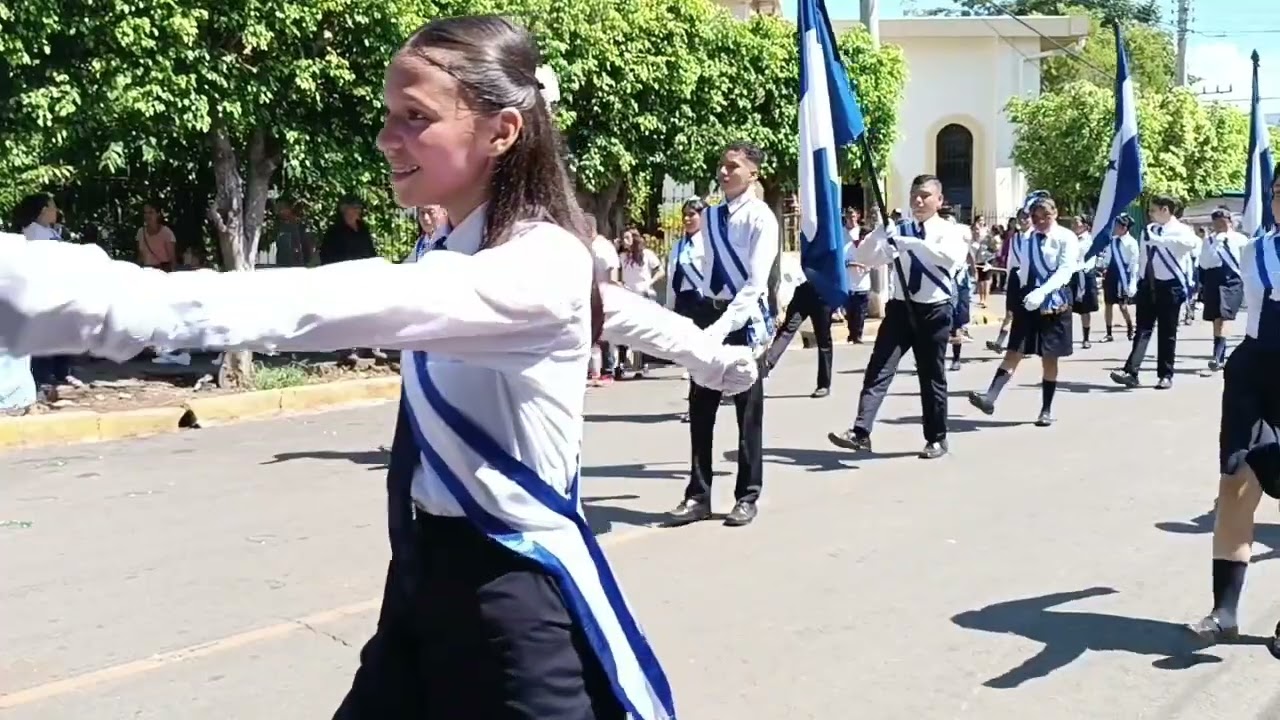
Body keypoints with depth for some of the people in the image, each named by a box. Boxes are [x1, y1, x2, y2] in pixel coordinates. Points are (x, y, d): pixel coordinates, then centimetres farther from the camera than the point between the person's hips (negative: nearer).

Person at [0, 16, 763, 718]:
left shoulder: (542, 263, -21)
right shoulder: (454, 252, 5)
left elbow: (365, 304, -38)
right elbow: (603, 304, 21)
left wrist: (100, 297, -49)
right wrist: (708, 352, 37)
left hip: (513, 590, -8)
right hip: (424, 573, 8)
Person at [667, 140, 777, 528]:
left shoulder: (761, 218, -11)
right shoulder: (710, 215, 8)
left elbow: (756, 283, -19)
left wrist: (723, 327, -27)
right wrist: (706, 320, 11)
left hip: (745, 316, -6)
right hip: (709, 311, 6)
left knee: (748, 411, 6)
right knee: (700, 409, 8)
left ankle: (747, 497, 18)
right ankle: (698, 496, 17)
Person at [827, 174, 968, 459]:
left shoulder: (948, 231, -3)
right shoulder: (899, 230, 7)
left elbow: (952, 257, -27)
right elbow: (864, 258, 1)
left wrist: (913, 244, -34)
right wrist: (879, 231, -15)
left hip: (934, 311, -3)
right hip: (901, 307, 3)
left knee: (932, 376, 7)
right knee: (879, 369, -8)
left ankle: (937, 439, 20)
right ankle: (861, 433, -13)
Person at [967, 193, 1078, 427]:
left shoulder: (1067, 238, -6)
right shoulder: (1027, 239, 9)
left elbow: (1065, 270, -18)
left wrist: (1042, 292, -30)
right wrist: (1024, 296, 13)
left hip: (1054, 302, -4)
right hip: (1028, 300, 4)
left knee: (1049, 357, 4)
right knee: (1014, 352, -5)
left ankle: (1046, 410, 13)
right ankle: (990, 398, -19)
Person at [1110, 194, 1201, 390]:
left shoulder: (1180, 230, -7)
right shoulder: (1149, 230, 9)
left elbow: (1194, 243, -30)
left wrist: (1162, 240, -38)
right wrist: (1138, 281, 10)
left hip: (1169, 286, -4)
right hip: (1148, 284, 4)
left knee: (1167, 332, 5)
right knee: (1143, 329, 0)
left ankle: (1165, 375, 13)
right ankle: (1131, 371, -7)